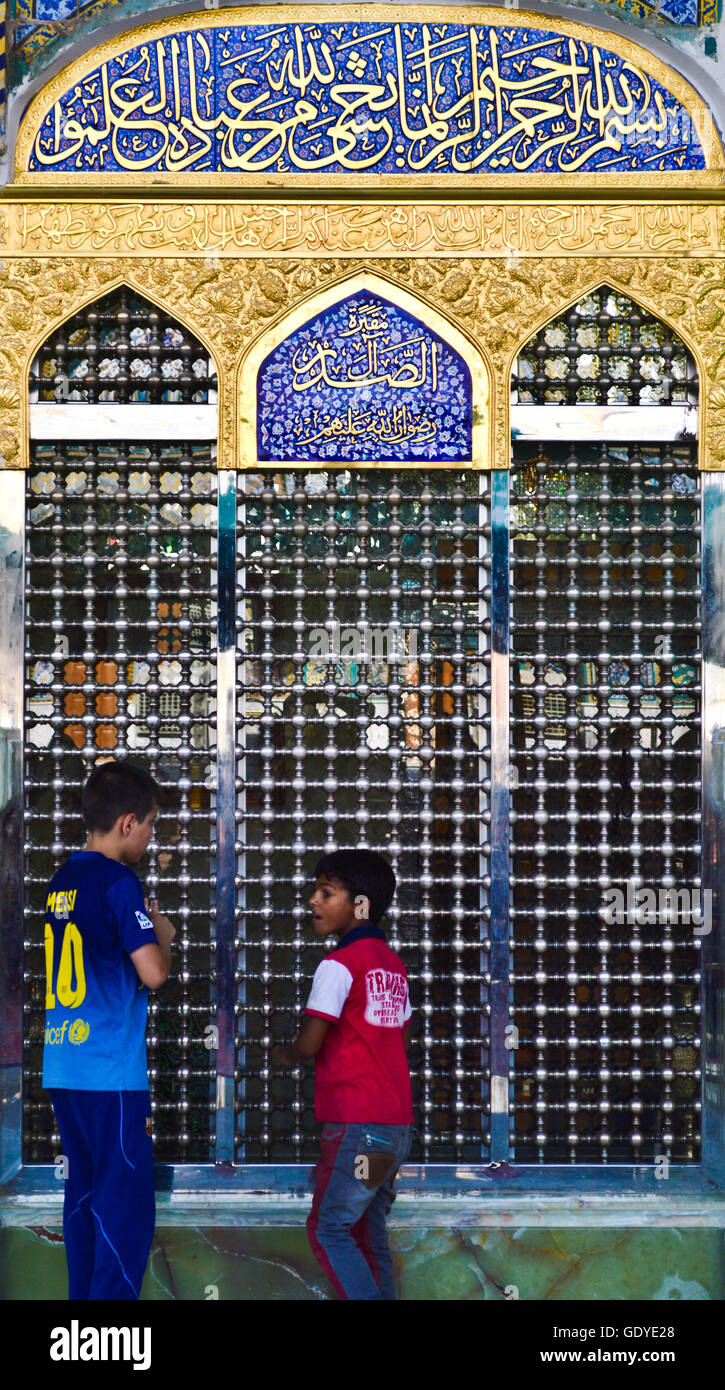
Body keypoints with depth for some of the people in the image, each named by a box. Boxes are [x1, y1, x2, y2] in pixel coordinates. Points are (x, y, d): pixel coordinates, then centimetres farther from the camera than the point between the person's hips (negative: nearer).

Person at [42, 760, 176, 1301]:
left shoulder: (63, 881, 13)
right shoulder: (119, 883, -12)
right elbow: (152, 972, -18)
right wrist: (163, 937, 1)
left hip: (63, 1067, 8)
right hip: (112, 1071, -8)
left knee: (85, 1196, 13)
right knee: (127, 1206, -5)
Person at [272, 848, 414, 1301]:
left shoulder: (339, 965, -11)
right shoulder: (393, 964, 13)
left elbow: (310, 1043, -12)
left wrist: (287, 1054, 9)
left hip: (357, 1124, -8)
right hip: (398, 1123, 8)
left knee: (328, 1230, -2)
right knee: (369, 1233, 12)